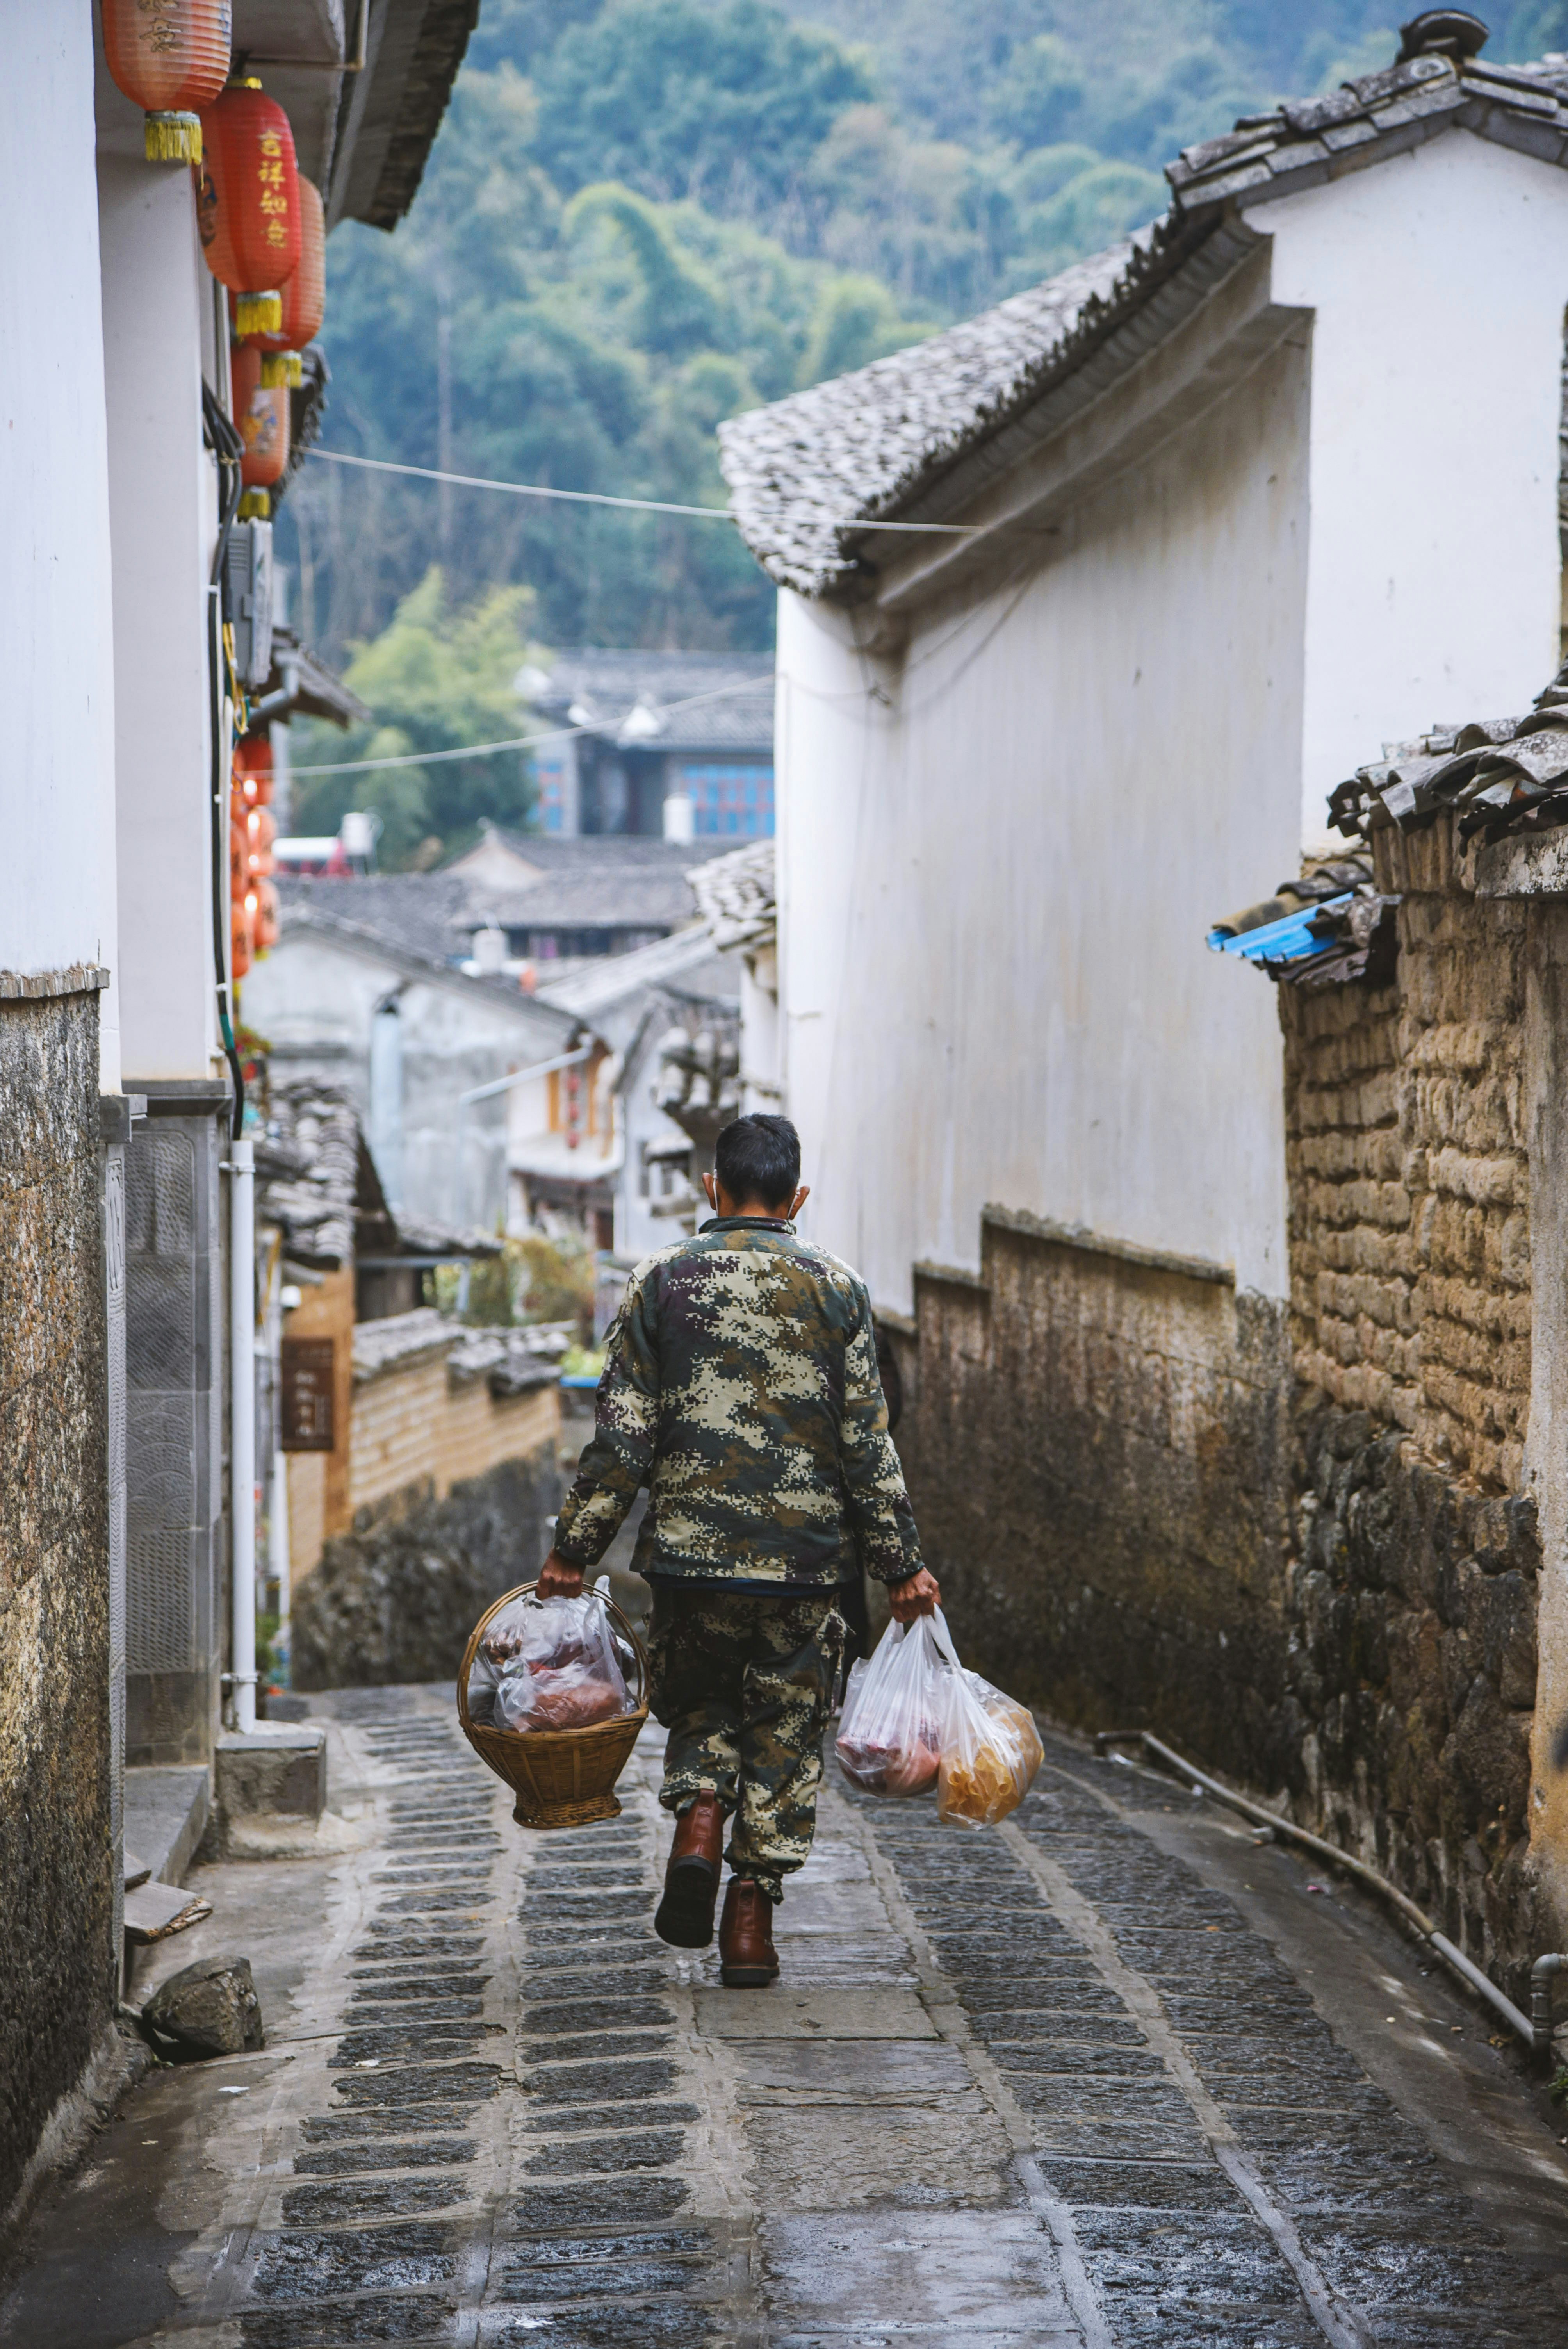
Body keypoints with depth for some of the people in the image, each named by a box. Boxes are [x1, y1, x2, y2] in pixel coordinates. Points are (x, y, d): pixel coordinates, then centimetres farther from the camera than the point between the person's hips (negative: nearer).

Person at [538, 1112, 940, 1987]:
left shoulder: (662, 1282, 0)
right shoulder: (836, 1289, 0)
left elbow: (622, 1437, -3)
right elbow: (868, 1447, -2)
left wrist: (574, 1550, 3)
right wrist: (902, 1566, 5)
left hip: (690, 1550, 1)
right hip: (806, 1557, 0)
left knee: (700, 1703, 21)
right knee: (785, 1731, 9)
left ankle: (700, 1817, -6)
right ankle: (752, 1920, 7)